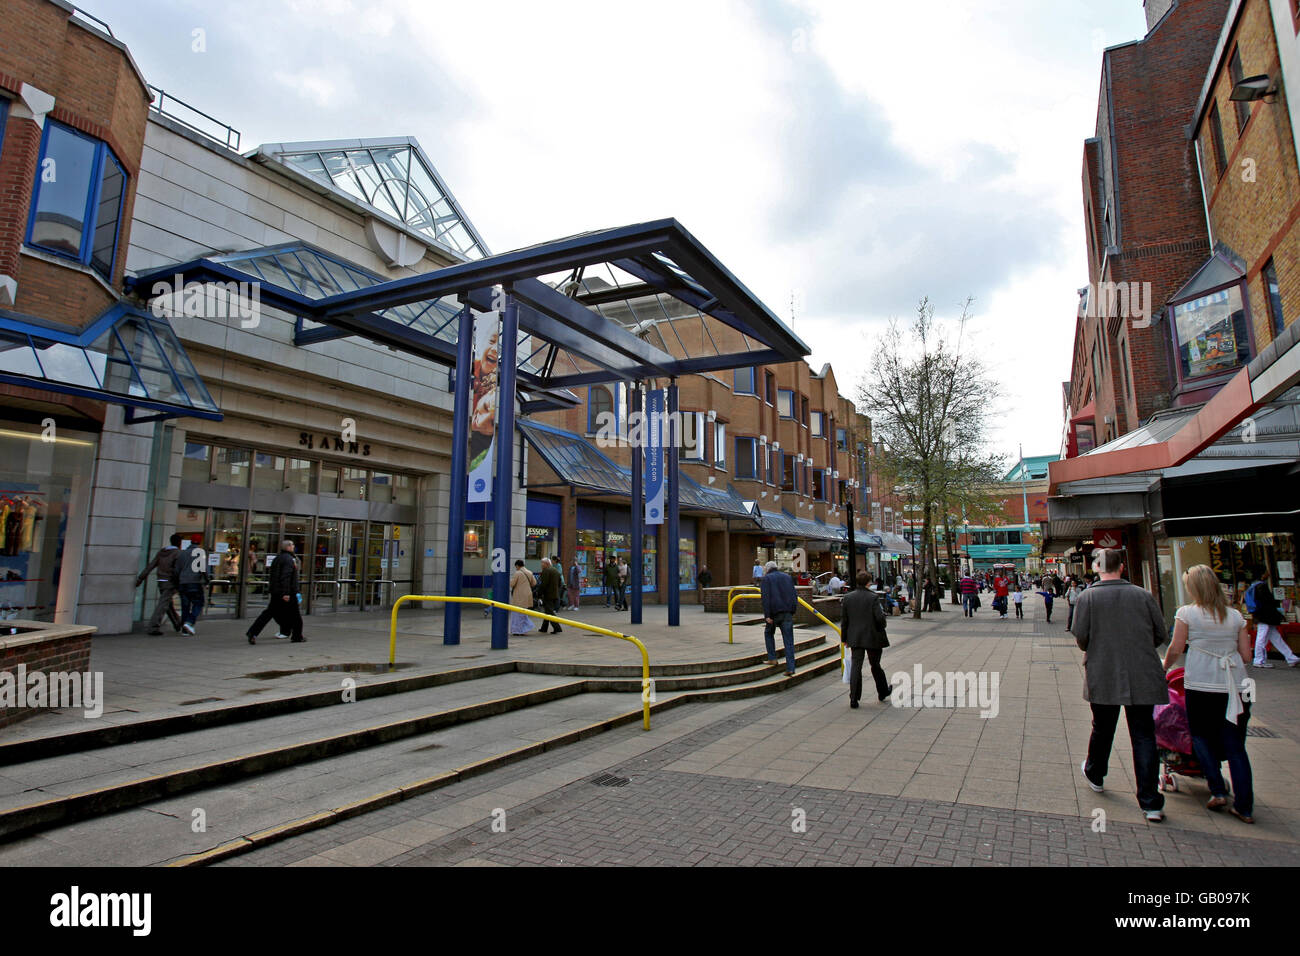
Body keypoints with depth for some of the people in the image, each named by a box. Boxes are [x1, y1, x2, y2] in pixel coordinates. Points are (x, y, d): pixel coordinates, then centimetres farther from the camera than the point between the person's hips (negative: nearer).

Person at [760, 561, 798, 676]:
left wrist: (767, 615, -13)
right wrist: (793, 612, 13)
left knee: (769, 633, 23)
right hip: (788, 613, 3)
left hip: (775, 612, -3)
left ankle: (772, 658, 18)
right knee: (789, 640, 1)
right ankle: (790, 668, -4)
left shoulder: (766, 578, 1)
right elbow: (794, 596, 11)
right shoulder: (787, 577, 15)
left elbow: (765, 598, -10)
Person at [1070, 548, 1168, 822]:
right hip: (1142, 678, 1)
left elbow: (1081, 638, -10)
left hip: (1103, 678, 0)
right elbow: (1160, 635, 3)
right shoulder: (1143, 596, -3)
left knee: (1102, 730, 18)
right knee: (1144, 736, 5)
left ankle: (1094, 775, 39)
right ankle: (1151, 803, 6)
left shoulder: (1087, 597, -8)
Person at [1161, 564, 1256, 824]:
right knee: (1235, 745, 9)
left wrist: (1165, 665, 15)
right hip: (1235, 685, 4)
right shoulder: (1236, 616, 6)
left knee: (1200, 736, 15)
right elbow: (1246, 655, 7)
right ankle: (1244, 806, 10)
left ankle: (1218, 791, 7)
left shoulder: (1187, 613, -5)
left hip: (1201, 685, -3)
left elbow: (1175, 649, -3)